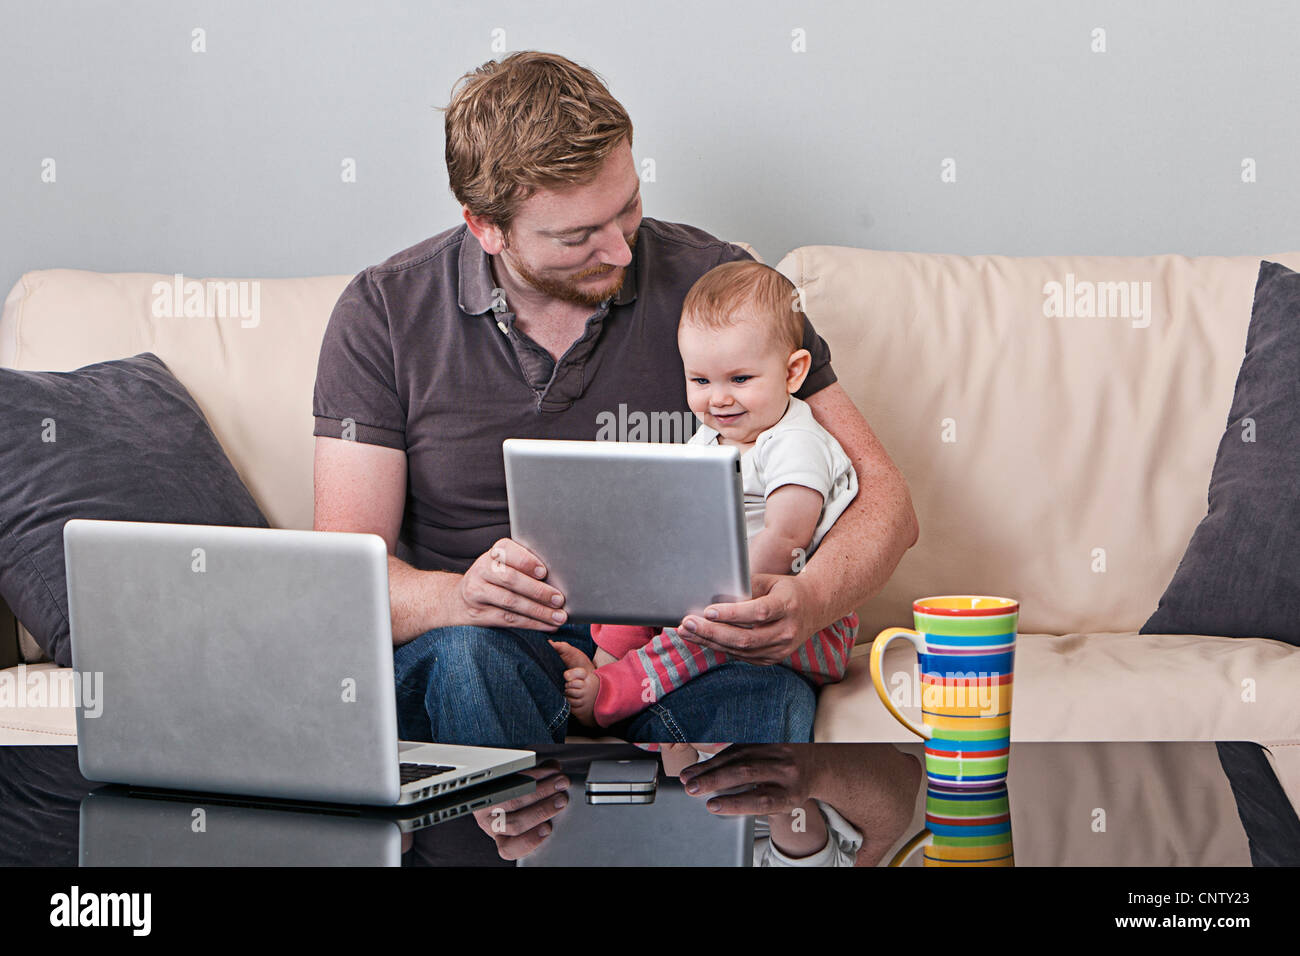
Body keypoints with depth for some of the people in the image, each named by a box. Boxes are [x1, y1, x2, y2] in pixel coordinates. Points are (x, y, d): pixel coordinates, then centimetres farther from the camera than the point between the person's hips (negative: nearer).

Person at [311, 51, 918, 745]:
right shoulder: (384, 314, -3)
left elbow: (883, 497, -4)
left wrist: (806, 603, -28)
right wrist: (457, 597, -31)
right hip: (489, 644, 1)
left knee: (770, 697, -34)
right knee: (465, 660, -35)